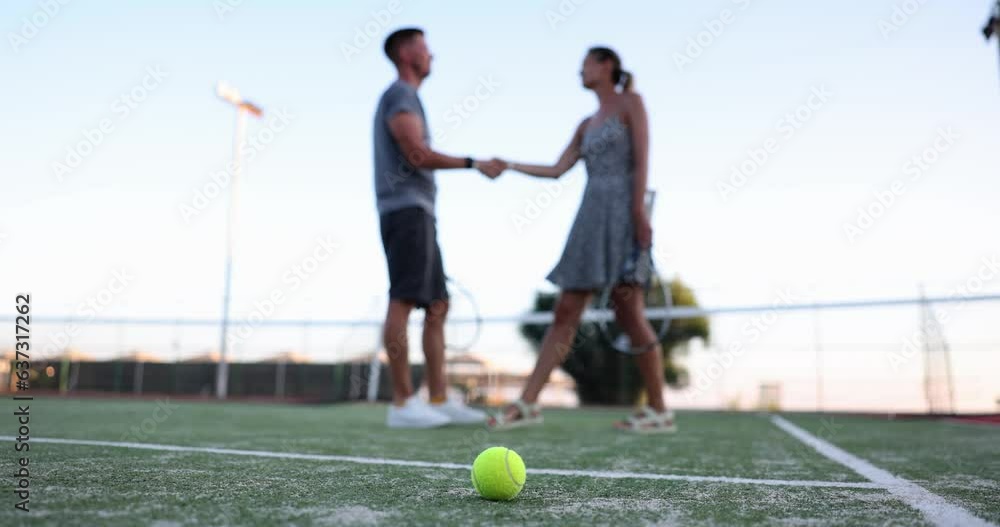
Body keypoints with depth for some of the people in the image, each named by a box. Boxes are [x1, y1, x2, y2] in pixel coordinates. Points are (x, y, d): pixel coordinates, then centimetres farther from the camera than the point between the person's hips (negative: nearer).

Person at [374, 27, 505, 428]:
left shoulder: (407, 98, 27)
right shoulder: (400, 95, -3)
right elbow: (417, 155, -15)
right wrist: (475, 164, -10)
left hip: (417, 212, 10)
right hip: (406, 209, -10)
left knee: (437, 307, 7)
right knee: (403, 302, -12)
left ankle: (439, 401, 8)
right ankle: (402, 403, -11)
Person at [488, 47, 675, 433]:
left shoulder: (630, 103, 6)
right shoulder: (586, 125, 24)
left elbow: (642, 158, -6)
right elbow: (557, 170, 23)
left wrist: (639, 209, -16)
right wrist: (509, 165, 19)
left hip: (623, 212, -6)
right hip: (591, 216, 7)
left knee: (628, 311, -10)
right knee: (565, 312, 1)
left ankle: (659, 411, 0)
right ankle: (528, 404, -1)